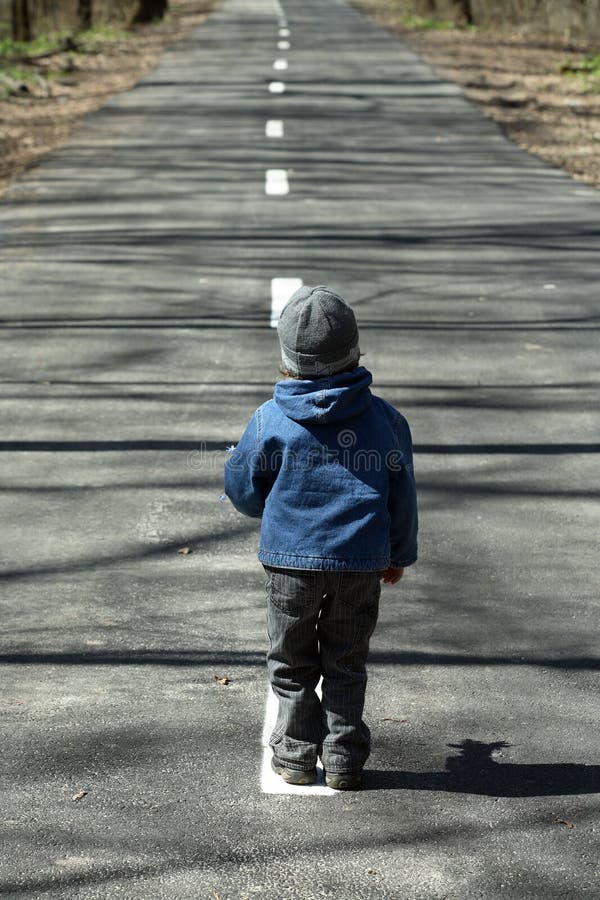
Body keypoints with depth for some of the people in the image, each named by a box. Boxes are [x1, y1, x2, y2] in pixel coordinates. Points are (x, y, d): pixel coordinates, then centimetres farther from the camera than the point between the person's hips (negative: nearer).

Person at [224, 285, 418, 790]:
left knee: (292, 664, 14)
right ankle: (344, 762, 17)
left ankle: (296, 756, 20)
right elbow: (402, 497, 6)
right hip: (362, 562, 1)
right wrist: (399, 554, 19)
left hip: (290, 560, -1)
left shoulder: (270, 420, -7)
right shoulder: (385, 419, -1)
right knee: (346, 664, 14)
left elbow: (244, 491, 2)